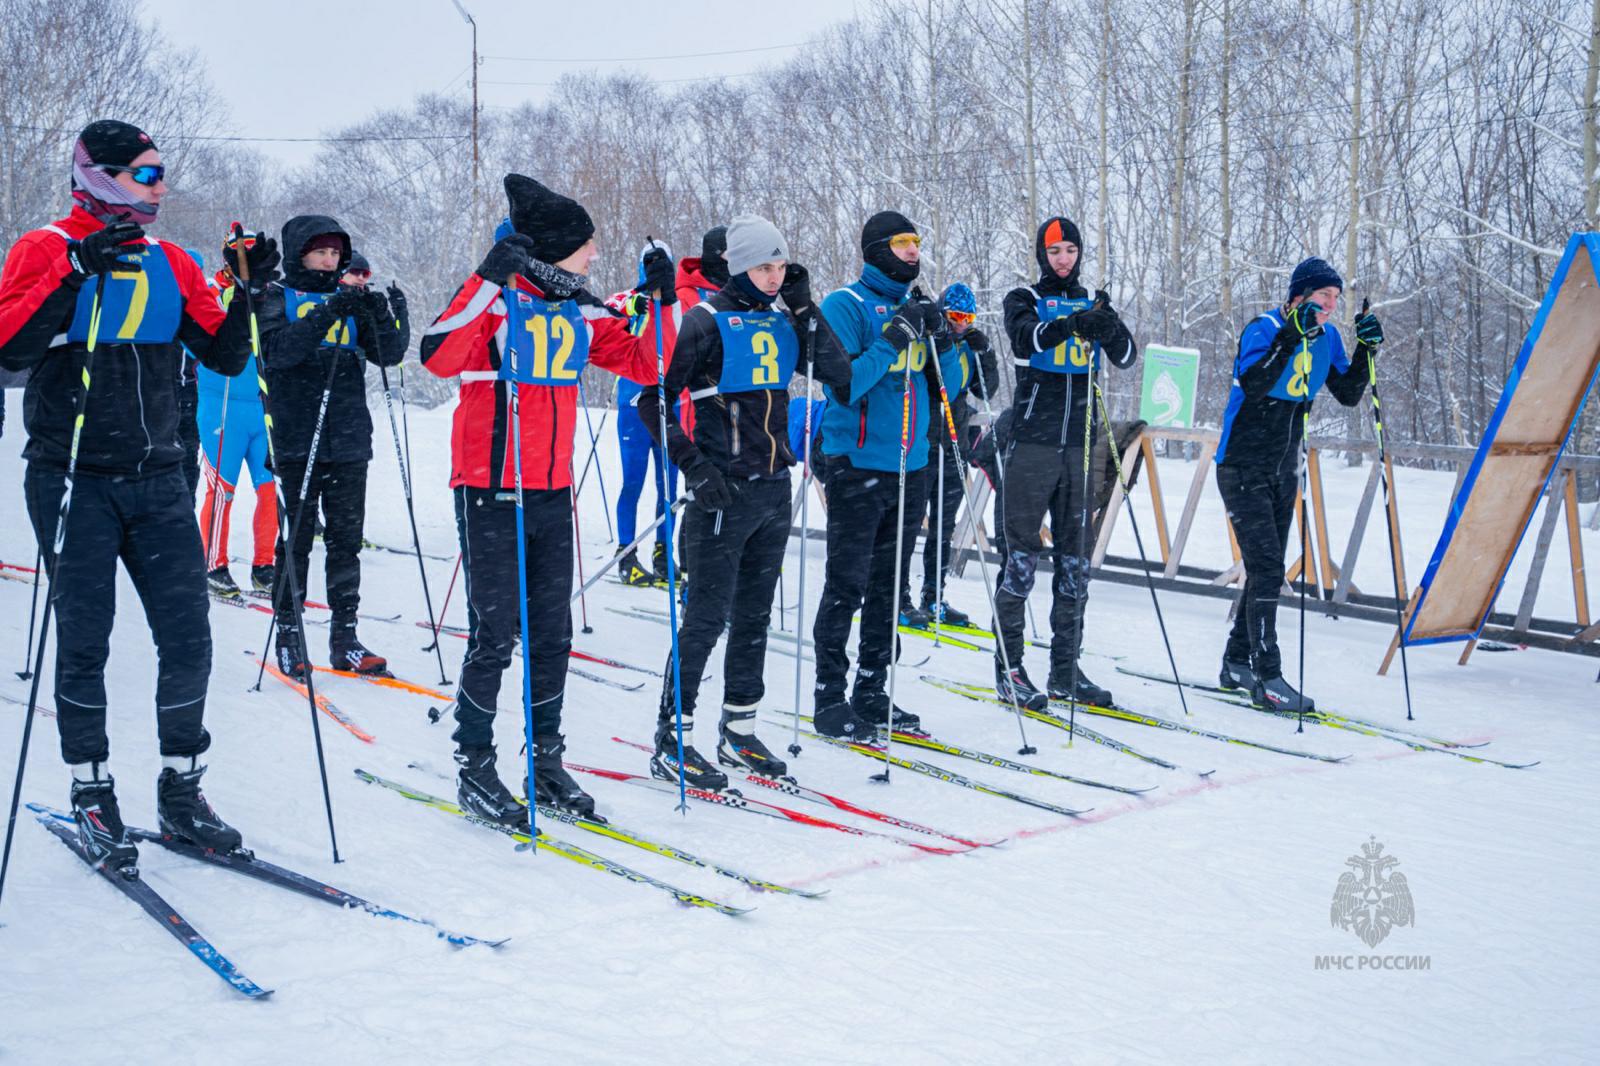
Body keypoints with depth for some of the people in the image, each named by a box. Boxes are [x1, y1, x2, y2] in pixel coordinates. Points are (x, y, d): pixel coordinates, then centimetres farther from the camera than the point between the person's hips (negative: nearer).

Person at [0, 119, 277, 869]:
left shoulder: (170, 264, 11)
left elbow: (224, 357, 10)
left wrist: (251, 291, -3)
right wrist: (78, 270, -23)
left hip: (157, 480, 4)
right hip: (74, 482, -4)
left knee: (188, 639, 1)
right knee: (84, 642, 0)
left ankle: (181, 790, 14)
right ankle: (92, 796, 13)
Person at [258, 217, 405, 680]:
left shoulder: (350, 299, 13)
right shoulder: (278, 298, 2)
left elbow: (389, 354, 3)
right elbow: (278, 351, -16)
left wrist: (379, 316, -15)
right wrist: (327, 314, -26)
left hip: (348, 440, 4)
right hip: (297, 440, -3)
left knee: (346, 539, 5)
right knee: (297, 538, 0)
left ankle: (345, 637, 11)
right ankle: (288, 634, 10)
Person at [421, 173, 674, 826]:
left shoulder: (581, 311, 9)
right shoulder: (497, 298, -10)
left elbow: (645, 366, 12)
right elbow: (437, 357, -26)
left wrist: (663, 300, 1)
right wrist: (489, 278, -30)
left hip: (553, 493, 6)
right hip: (490, 492, -6)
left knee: (552, 635, 10)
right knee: (495, 636, -3)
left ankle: (545, 760, 22)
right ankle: (474, 768, 11)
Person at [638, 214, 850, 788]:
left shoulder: (780, 322, 10)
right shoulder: (707, 320, -9)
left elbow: (841, 374, 3)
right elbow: (653, 397, -10)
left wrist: (805, 309, -4)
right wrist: (694, 466, -15)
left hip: (774, 489, 7)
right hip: (724, 492, -7)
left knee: (755, 615, 13)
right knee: (708, 617, -5)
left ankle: (739, 730, 24)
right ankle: (672, 737, 4)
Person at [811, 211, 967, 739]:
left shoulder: (917, 305, 13)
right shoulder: (845, 305, -6)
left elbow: (952, 383, 10)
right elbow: (841, 386, -17)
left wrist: (941, 339, -7)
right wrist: (892, 341, -21)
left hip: (911, 467, 7)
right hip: (857, 465, -7)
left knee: (889, 586, 11)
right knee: (847, 586, -5)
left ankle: (872, 691, 20)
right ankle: (830, 698, 3)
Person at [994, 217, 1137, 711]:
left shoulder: (1093, 304, 14)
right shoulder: (1023, 300, 4)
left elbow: (1127, 357, 0)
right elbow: (1026, 338, -18)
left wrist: (1108, 326, -22)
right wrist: (1073, 324, -36)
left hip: (1080, 446, 4)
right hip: (1033, 443, -4)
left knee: (1075, 562, 7)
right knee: (1022, 557, -5)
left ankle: (1066, 668, 13)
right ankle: (1008, 667, 1)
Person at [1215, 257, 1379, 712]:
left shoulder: (1327, 338, 4)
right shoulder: (1264, 328, -17)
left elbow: (1348, 395, 6)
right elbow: (1251, 384, -33)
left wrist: (1366, 349, -7)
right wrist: (1291, 337, -37)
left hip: (1284, 469, 8)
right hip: (1243, 466, -7)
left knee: (1267, 569, 12)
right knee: (1267, 568, -13)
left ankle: (1236, 664, 25)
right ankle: (1267, 677, -10)